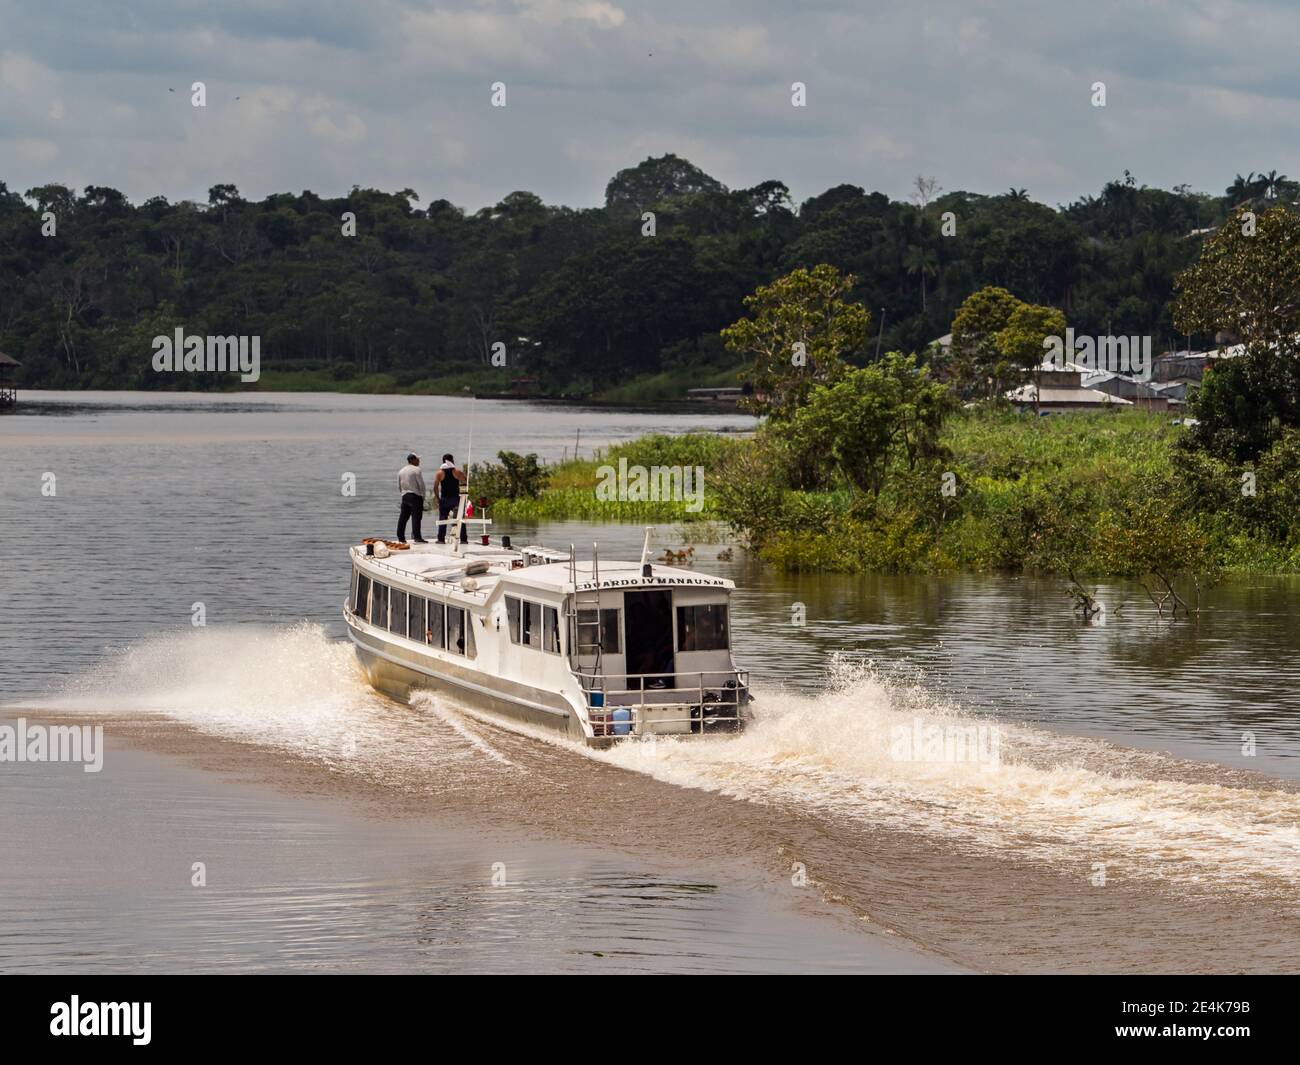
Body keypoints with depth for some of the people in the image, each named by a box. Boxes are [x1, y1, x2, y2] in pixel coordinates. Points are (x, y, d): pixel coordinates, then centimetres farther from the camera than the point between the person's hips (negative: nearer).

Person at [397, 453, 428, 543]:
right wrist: (423, 496, 0)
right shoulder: (416, 470, -8)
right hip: (415, 495, -6)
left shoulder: (401, 471, 12)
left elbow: (399, 486, 15)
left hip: (405, 496, 6)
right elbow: (421, 484, -10)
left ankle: (400, 537, 11)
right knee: (416, 517, -9)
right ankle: (417, 537, -14)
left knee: (403, 516, 10)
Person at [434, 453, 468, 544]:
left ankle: (441, 539, -1)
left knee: (442, 519, 5)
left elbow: (435, 487, -3)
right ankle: (463, 539, 2)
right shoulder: (457, 472, -2)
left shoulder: (439, 473, 0)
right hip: (456, 498, 0)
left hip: (444, 499, 0)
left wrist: (438, 498, 5)